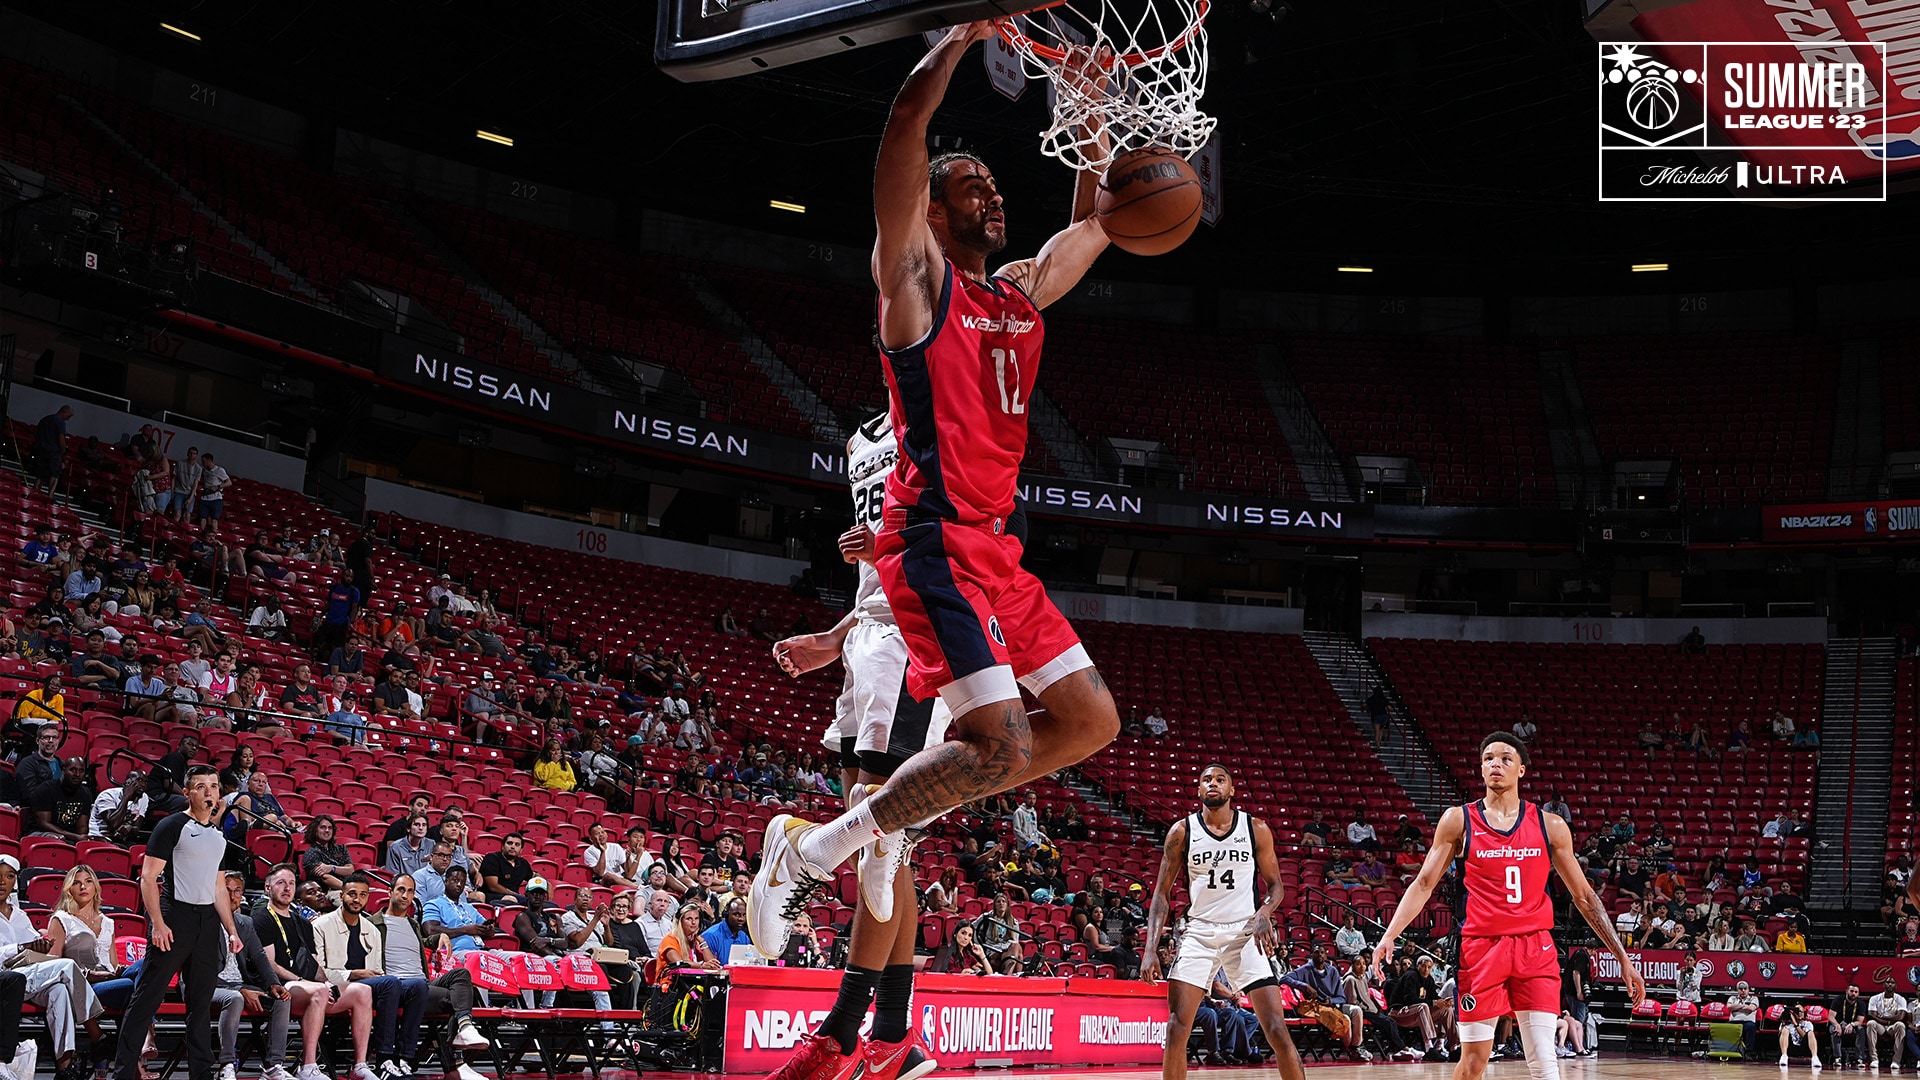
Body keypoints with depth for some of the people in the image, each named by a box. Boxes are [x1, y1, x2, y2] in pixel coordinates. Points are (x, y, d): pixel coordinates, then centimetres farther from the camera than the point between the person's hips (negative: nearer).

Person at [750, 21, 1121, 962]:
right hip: (936, 539, -9)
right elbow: (907, 122, -15)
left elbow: (1095, 224, 34)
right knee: (1003, 747, -17)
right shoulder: (916, 274, -3)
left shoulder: (1023, 291, 18)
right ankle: (811, 850, -4)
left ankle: (888, 809, 17)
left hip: (994, 545, 9)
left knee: (1092, 722, 10)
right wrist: (970, 30, -11)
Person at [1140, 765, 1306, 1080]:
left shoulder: (1256, 829, 1)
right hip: (1199, 932, 1)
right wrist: (1150, 949, -8)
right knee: (1176, 1029, -8)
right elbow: (1162, 892, 3)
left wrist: (1264, 913, -16)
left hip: (1246, 932, -1)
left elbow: (1275, 885, 8)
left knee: (1277, 1029, -9)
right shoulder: (1182, 831, 1)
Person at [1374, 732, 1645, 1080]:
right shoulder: (1458, 820, 3)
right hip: (1480, 947, -1)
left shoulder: (1550, 826, 5)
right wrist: (1389, 935, -11)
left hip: (1534, 948, 1)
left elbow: (1584, 897, 10)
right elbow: (1424, 884, 3)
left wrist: (1623, 959, 7)